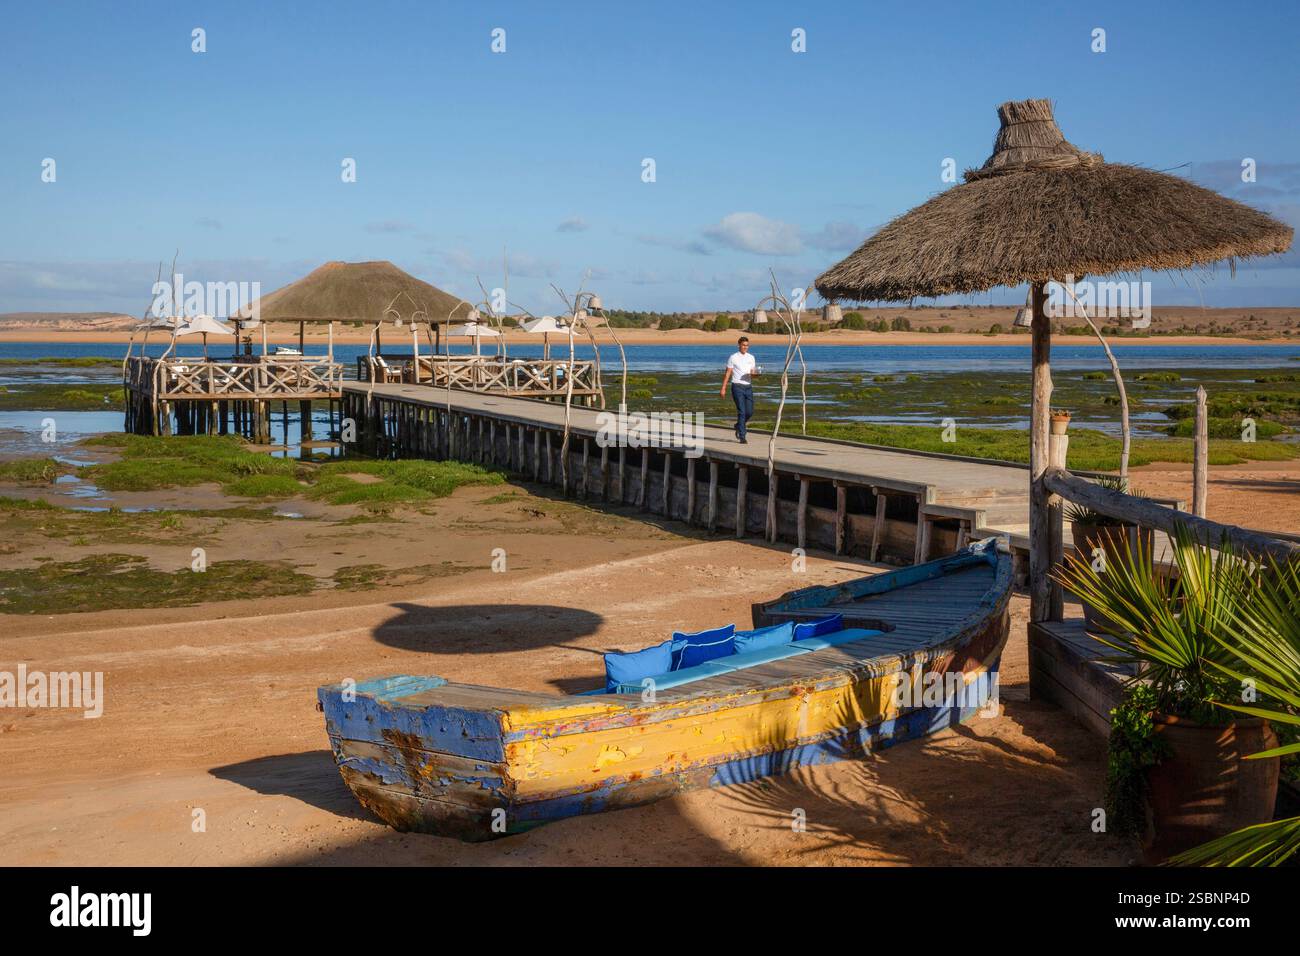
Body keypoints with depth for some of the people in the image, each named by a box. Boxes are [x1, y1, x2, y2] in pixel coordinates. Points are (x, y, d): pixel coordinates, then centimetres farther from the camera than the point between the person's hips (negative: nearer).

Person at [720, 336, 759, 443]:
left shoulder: (751, 357, 12)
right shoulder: (733, 357, -2)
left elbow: (752, 372, 14)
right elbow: (728, 373, -1)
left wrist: (756, 372, -11)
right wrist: (723, 389, -5)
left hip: (748, 387, 5)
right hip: (737, 386, -5)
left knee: (749, 412, 1)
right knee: (741, 412, -11)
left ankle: (738, 426, 31)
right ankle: (742, 437, -7)